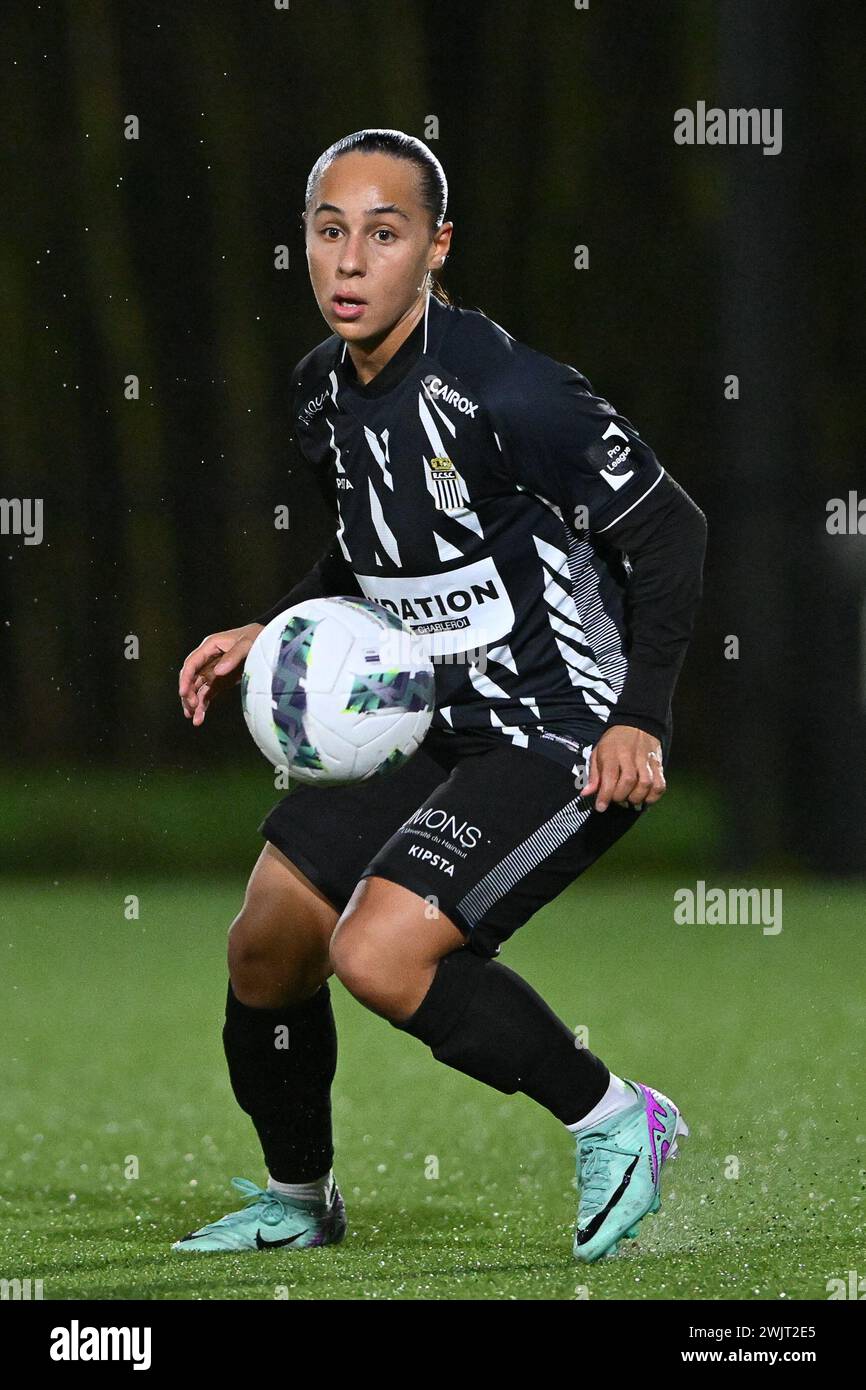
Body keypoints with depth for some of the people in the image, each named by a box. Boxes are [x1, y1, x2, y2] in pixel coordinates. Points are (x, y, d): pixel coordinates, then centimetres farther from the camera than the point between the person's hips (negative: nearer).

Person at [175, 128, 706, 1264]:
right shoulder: (325, 392, 2)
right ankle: (296, 1199, 36)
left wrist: (640, 719, -23)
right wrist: (274, 632, 10)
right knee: (265, 952, 10)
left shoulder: (499, 389, -23)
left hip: (568, 740, -8)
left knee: (380, 954, -24)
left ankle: (615, 1121, -5)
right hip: (430, 728, 8)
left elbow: (669, 529, -18)